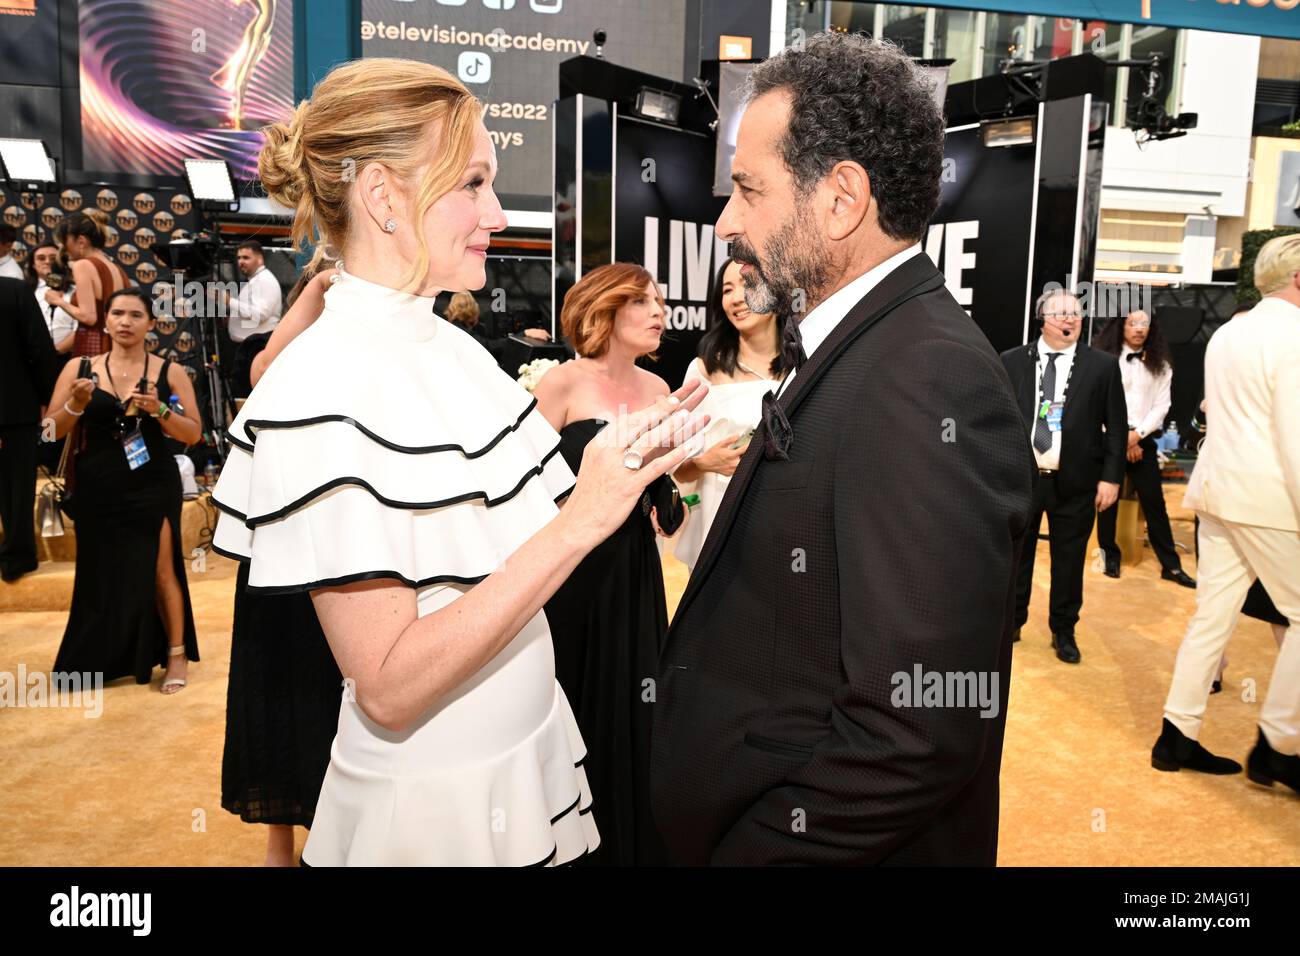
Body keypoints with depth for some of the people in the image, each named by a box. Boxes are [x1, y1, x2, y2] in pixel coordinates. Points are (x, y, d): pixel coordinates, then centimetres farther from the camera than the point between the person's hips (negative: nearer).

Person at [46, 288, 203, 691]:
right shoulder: (79, 368, 3)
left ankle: (176, 654, 12)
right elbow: (52, 430, 3)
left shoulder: (170, 372, 0)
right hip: (98, 489, 2)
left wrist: (159, 410, -18)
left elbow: (193, 434, -2)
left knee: (159, 571, -3)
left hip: (154, 487, -2)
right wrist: (76, 405, -16)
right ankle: (104, 659, 29)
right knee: (102, 576, 10)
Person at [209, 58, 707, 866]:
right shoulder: (325, 387, -23)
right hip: (431, 807, -7)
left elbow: (503, 547, 4)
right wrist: (580, 521, -30)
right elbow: (390, 687, -25)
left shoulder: (452, 347, 0)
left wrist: (631, 465, -8)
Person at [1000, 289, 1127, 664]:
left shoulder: (1103, 365, 1)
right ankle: (1011, 622, 29)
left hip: (1075, 482, 0)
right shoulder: (1012, 361, 3)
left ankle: (1063, 631, 25)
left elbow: (1116, 427, 2)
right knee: (1015, 554, 11)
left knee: (1069, 559, 9)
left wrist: (1111, 477, -4)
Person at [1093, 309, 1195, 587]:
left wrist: (1137, 434, -9)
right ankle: (1110, 556, 18)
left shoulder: (1159, 364, 8)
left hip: (1143, 439, 2)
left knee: (1154, 500, 1)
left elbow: (1162, 404, 4)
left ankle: (1171, 564, 5)